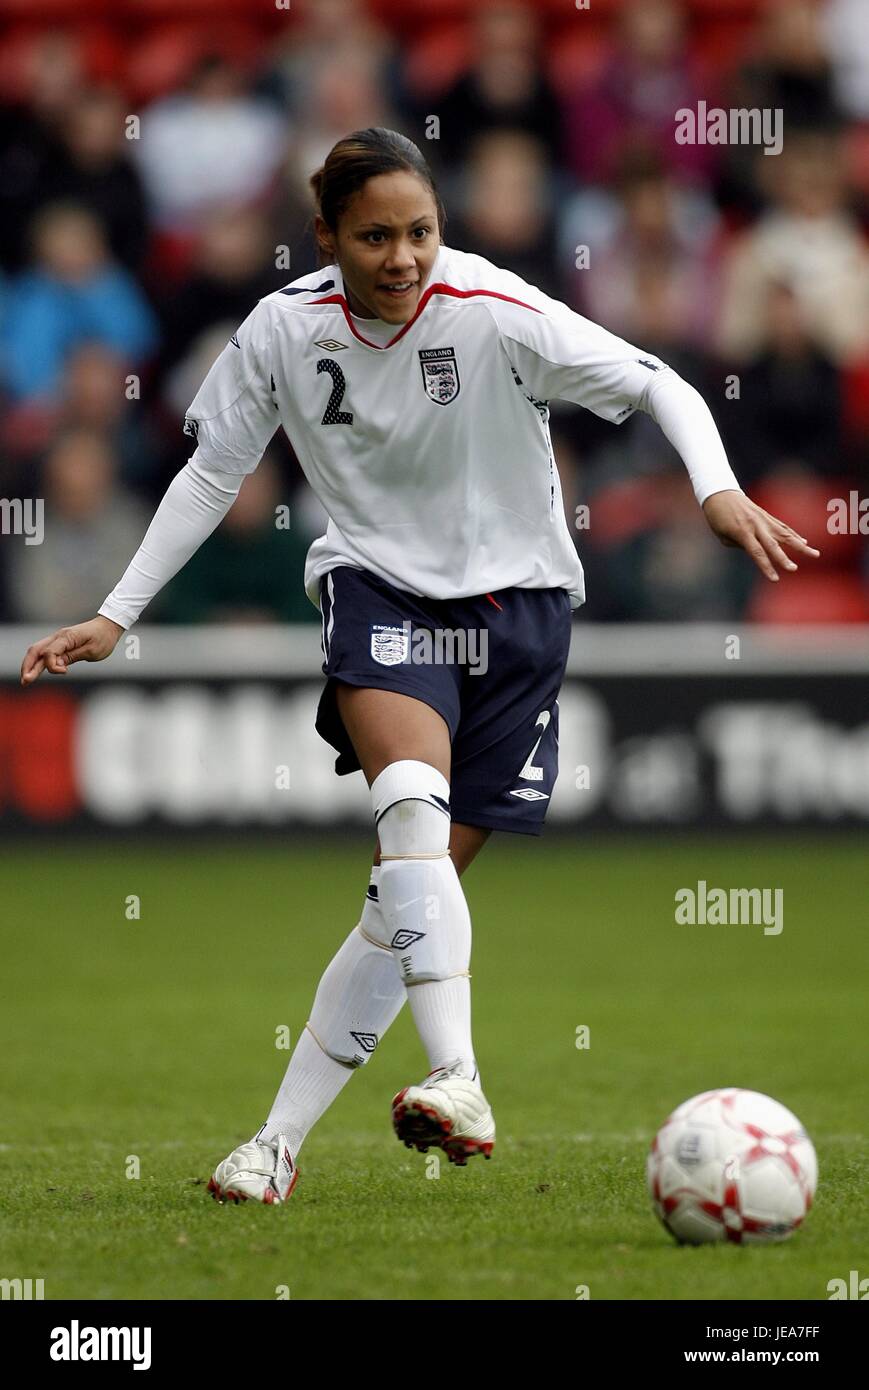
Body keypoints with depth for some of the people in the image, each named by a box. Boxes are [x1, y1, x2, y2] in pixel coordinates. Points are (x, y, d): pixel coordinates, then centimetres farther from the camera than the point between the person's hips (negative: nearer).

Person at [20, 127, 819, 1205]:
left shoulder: (496, 313, -18)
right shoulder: (284, 329, -8)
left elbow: (658, 387, -15)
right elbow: (211, 475, 5)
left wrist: (718, 489, -34)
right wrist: (115, 617, 4)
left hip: (514, 598, 0)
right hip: (379, 584, 0)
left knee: (415, 889, -1)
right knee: (411, 804, -30)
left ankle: (280, 1140, 7)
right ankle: (457, 1082, -40)